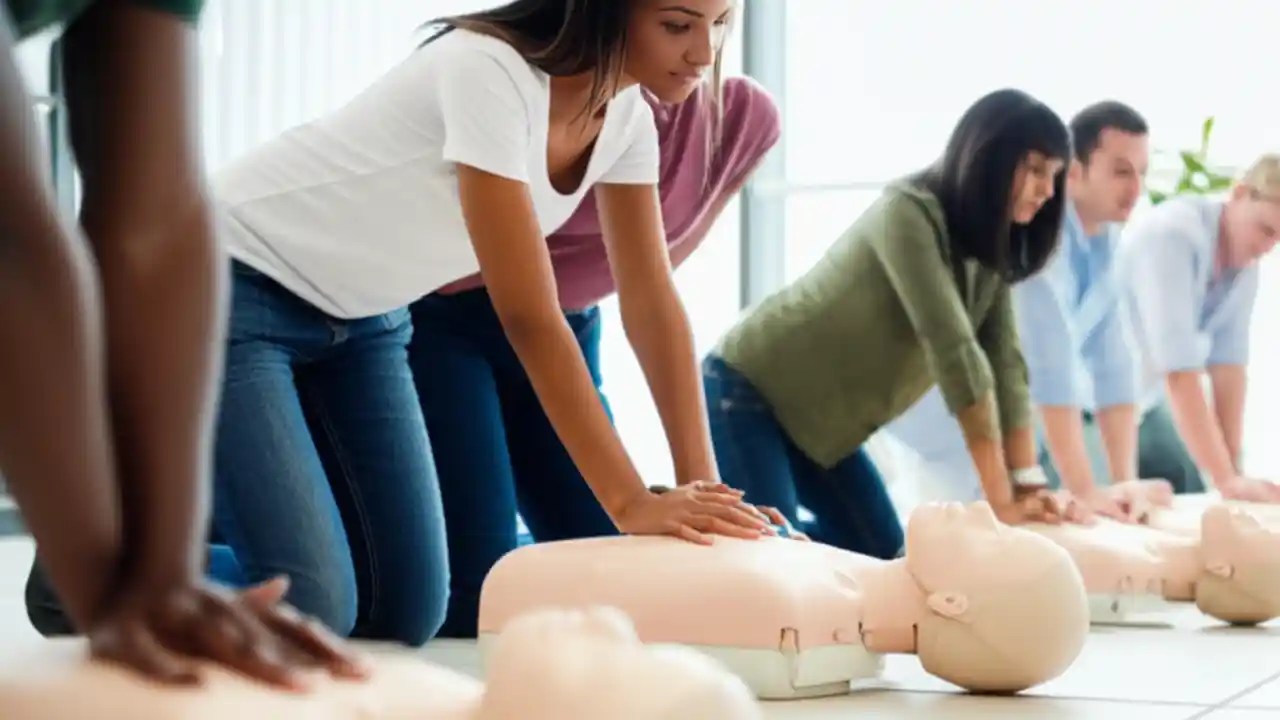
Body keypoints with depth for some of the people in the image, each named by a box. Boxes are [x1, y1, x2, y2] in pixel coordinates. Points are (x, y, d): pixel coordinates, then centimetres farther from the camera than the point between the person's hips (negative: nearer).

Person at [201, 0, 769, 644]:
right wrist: (632, 504, -32)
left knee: (404, 614, 2)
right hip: (235, 288, -8)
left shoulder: (627, 115, -7)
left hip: (362, 316, 8)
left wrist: (702, 481, -13)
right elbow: (529, 317, -32)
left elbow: (652, 300, -4)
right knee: (307, 611, -18)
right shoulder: (490, 70, -31)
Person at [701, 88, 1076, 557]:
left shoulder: (991, 248, 2)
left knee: (881, 552, 9)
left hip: (820, 419, 9)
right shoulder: (909, 212, -26)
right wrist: (1001, 499, -32)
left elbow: (1004, 363, -5)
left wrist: (1027, 482, -16)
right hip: (745, 393, -9)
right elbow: (954, 352, -30)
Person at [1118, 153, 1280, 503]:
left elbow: (1228, 363, -6)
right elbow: (1179, 371, -35)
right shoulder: (1172, 234, -30)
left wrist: (1234, 469, -10)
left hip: (1144, 398, 8)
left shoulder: (1245, 258, -5)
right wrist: (1225, 478, -38)